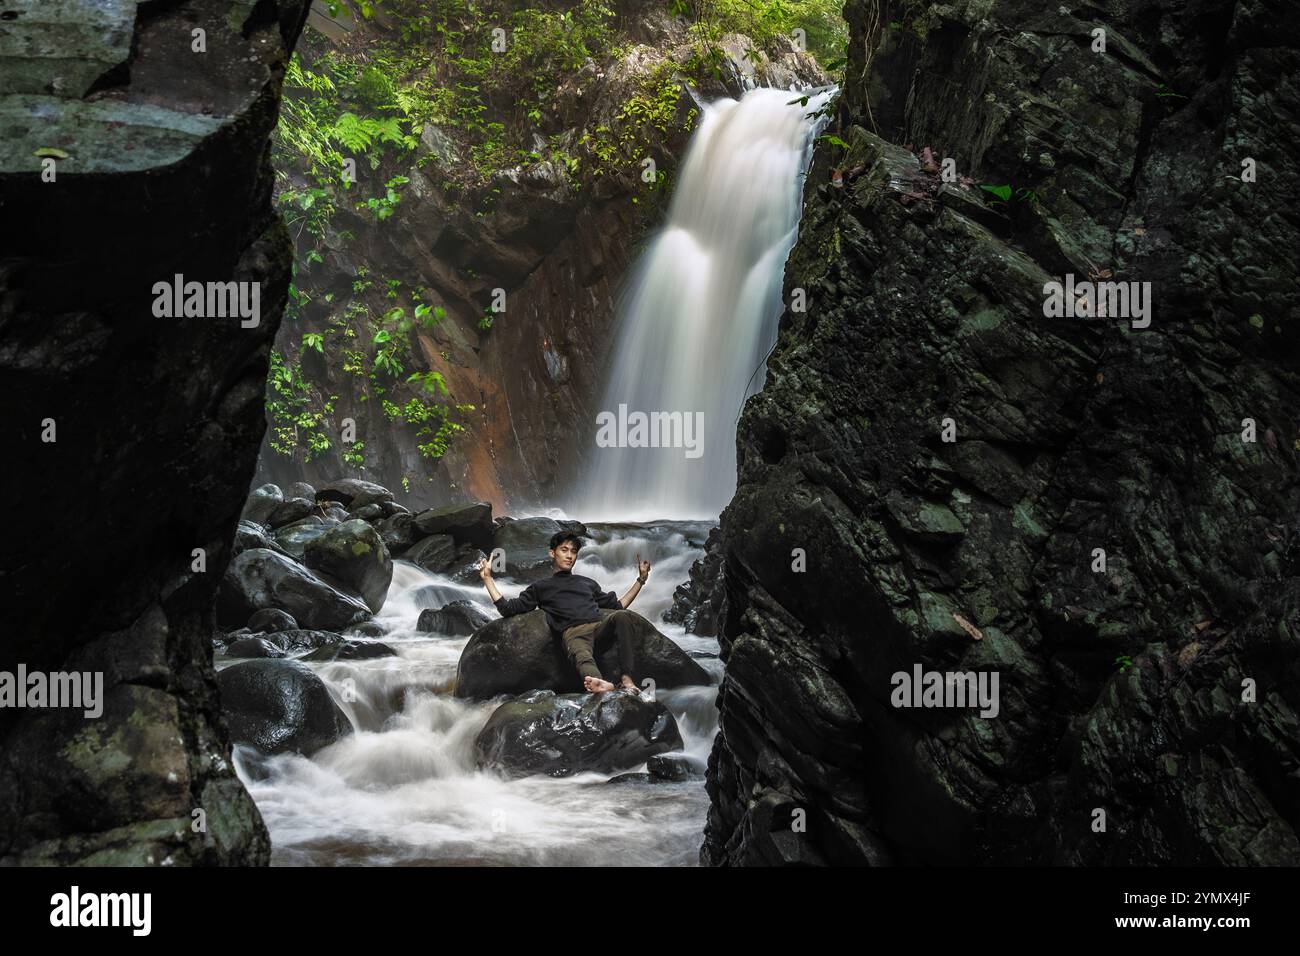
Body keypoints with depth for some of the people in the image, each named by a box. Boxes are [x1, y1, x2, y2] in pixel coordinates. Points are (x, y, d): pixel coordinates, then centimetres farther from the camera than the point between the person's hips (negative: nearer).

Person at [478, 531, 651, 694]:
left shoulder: (588, 583, 38)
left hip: (599, 627, 3)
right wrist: (488, 579, 16)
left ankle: (627, 679, -42)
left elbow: (618, 605, 35)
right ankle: (601, 684, -75)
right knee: (582, 657, -39)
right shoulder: (540, 587, 29)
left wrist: (641, 579, 32)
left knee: (622, 615, -32)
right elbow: (507, 608, 20)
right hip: (573, 632, -3)